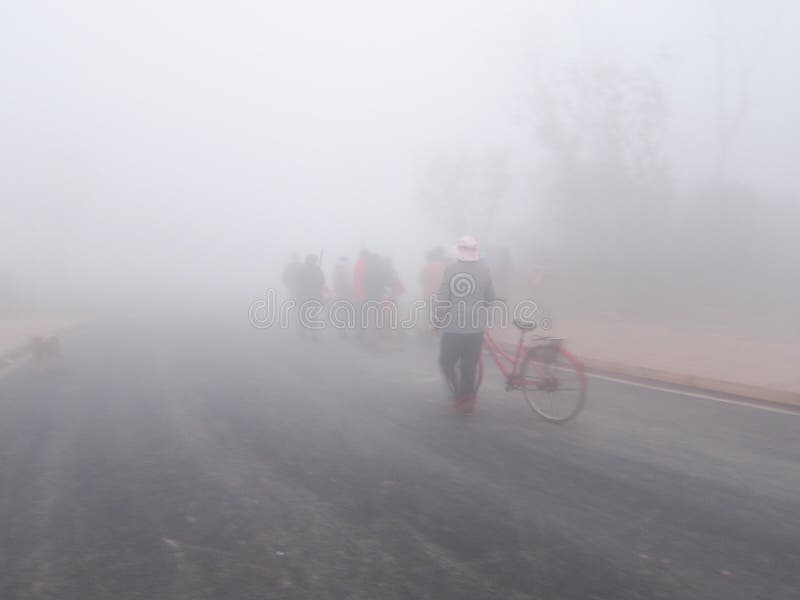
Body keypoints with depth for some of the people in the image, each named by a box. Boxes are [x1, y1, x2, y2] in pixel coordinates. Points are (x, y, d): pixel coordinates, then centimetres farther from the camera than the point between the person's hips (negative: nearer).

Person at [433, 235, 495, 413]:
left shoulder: (450, 269, -10)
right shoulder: (484, 270, -2)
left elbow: (442, 298, -11)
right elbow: (490, 298, 4)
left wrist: (437, 320, 2)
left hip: (452, 328, -2)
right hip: (476, 328, 2)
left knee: (446, 362, 14)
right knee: (469, 367, 13)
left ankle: (458, 394, 1)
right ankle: (466, 400, 16)